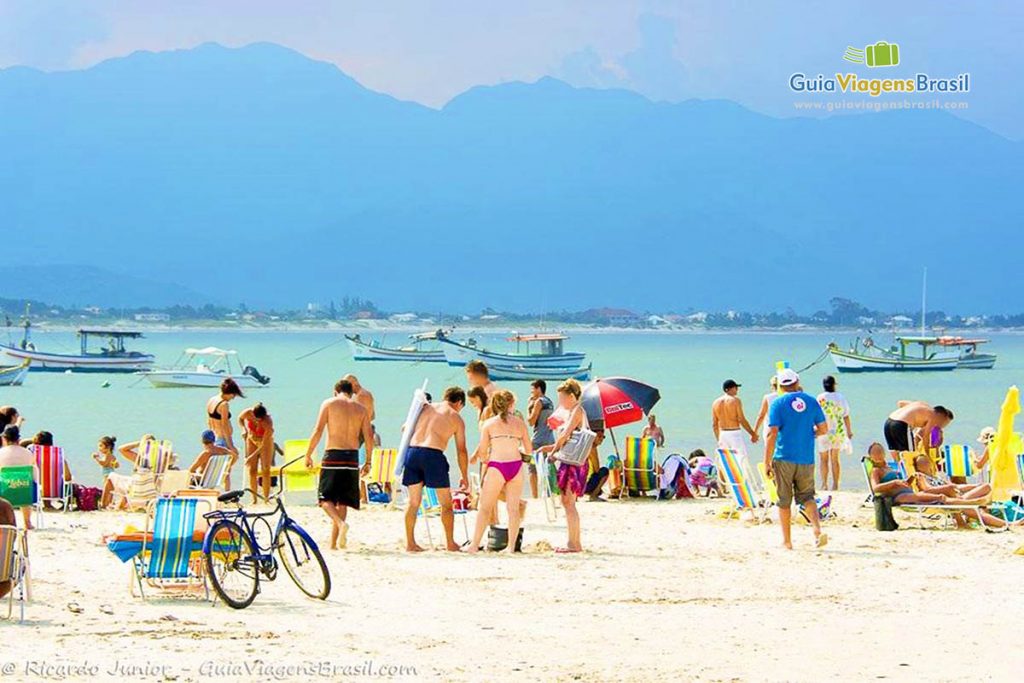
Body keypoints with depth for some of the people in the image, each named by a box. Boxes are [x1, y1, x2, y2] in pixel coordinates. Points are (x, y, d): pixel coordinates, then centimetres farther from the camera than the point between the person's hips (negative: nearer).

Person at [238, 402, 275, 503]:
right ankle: (254, 499, 1)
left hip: (265, 443, -3)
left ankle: (266, 498, -6)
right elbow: (240, 419, 1)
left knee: (265, 471, -10)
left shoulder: (268, 423, -35)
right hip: (252, 440, 3)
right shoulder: (247, 413, -25)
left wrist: (252, 456, -30)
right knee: (252, 470, -4)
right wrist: (244, 429, -18)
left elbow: (264, 444, -30)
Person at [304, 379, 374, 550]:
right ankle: (333, 543, 8)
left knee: (326, 498, 3)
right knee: (342, 501, 10)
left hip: (333, 455, -3)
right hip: (352, 457, 3)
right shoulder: (361, 409, 11)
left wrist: (308, 455, 2)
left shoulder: (329, 404, 3)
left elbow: (318, 431, -5)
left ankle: (341, 523, -25)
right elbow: (368, 437, 6)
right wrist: (368, 462, 15)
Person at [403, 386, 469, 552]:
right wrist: (464, 477, 18)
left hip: (412, 451, 4)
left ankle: (410, 543, 13)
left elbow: (406, 428, 21)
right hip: (433, 454, -4)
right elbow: (461, 451, 10)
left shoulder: (426, 407, 20)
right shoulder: (456, 418, 11)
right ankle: (451, 543, 12)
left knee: (413, 501, 13)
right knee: (446, 503, 10)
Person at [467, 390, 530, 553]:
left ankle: (475, 544, 8)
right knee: (513, 508, 8)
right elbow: (529, 450, 11)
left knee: (485, 507, 7)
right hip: (516, 466, 2)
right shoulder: (520, 422, 9)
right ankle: (511, 546, 7)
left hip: (497, 467, -2)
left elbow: (483, 451, 2)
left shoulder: (489, 423, 4)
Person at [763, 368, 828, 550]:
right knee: (807, 496, 11)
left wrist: (767, 462, -8)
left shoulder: (778, 403, -5)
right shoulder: (811, 401, 5)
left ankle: (786, 541, 11)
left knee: (784, 500, 8)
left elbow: (772, 434, -11)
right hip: (806, 460, 3)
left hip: (784, 458, -3)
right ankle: (818, 530, -12)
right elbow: (823, 429, 8)